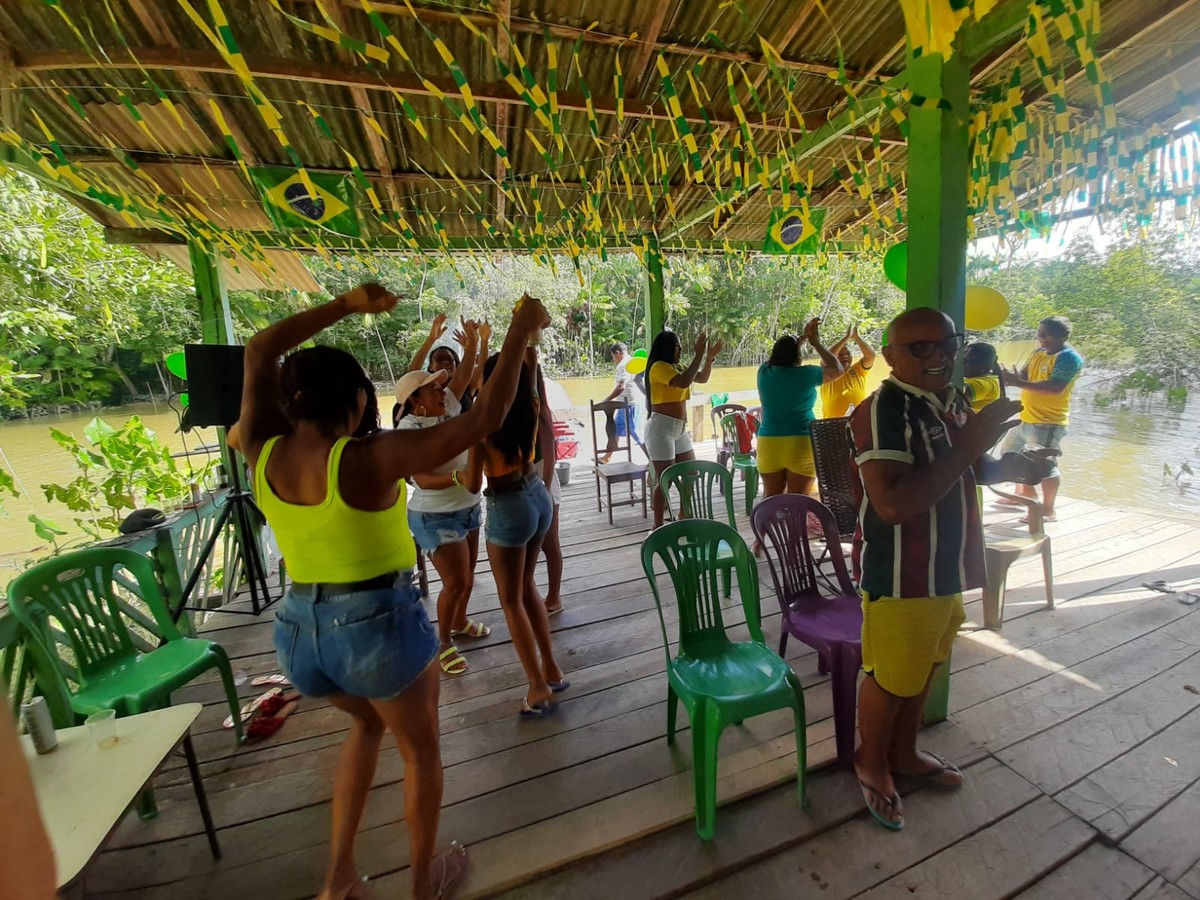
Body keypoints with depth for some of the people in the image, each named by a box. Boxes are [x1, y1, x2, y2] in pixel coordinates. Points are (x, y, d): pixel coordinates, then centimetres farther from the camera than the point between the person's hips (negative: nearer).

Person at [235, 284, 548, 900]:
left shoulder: (262, 453, -6)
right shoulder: (370, 461, -22)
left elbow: (259, 352, 9)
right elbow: (484, 419, -23)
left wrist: (347, 305, 8)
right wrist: (520, 334, -13)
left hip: (299, 629, 6)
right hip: (381, 623, -6)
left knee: (368, 722, 36)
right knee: (421, 751, 23)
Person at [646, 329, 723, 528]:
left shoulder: (677, 367, 15)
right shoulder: (659, 367, -12)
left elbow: (702, 378, 20)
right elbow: (684, 382, -27)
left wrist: (709, 357, 5)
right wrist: (698, 355, -20)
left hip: (679, 429, 10)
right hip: (661, 428, -10)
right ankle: (658, 525, 3)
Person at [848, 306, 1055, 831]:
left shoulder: (952, 401, 5)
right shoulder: (883, 410, -24)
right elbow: (893, 504, -33)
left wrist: (1005, 466, -2)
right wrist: (968, 445, -31)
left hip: (948, 566, 9)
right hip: (901, 573, -9)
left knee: (923, 670, 24)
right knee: (891, 677, 11)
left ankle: (905, 753, 48)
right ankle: (872, 762, 37)